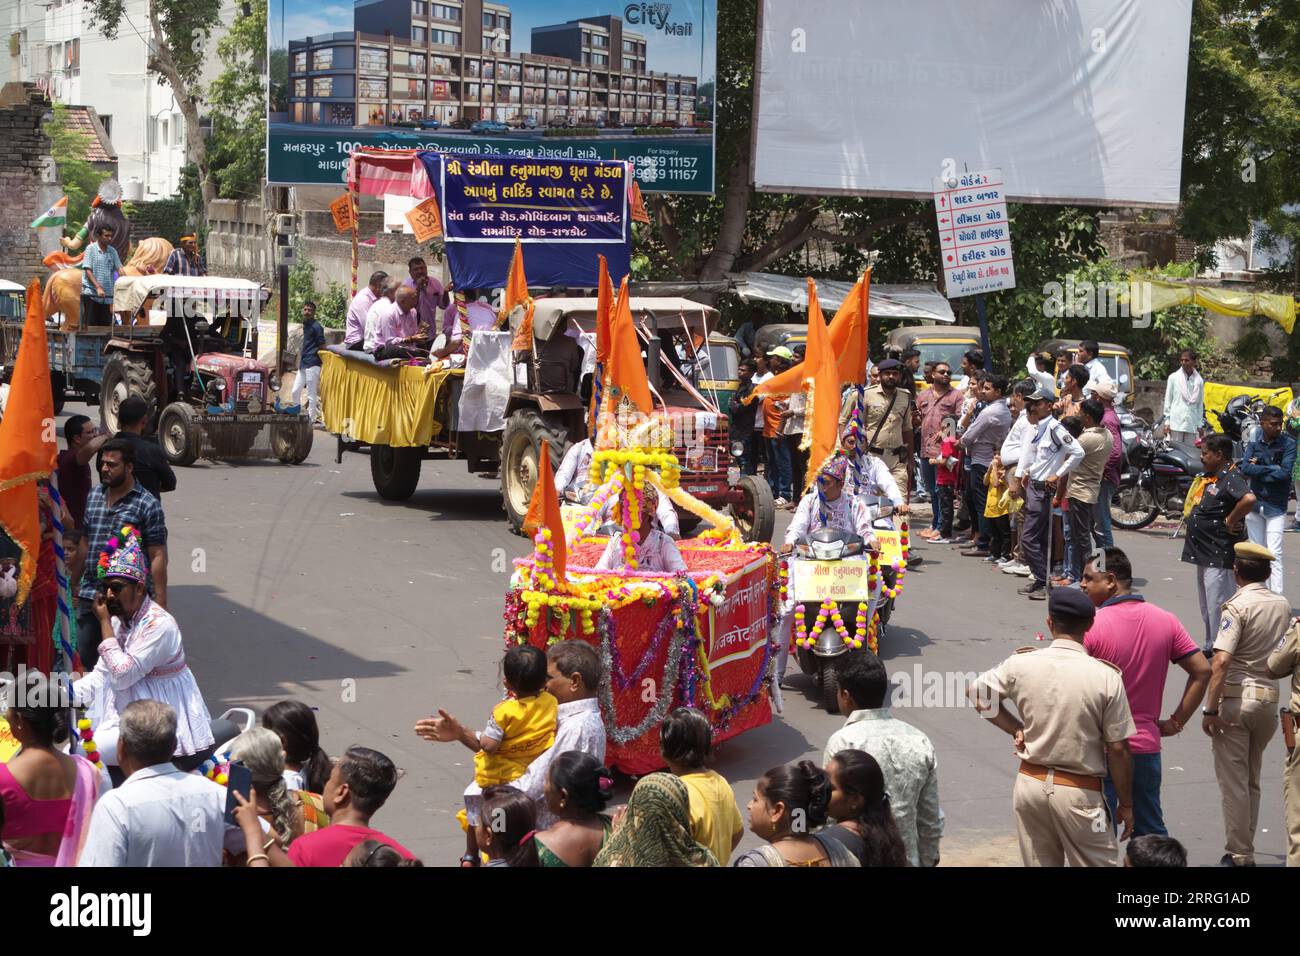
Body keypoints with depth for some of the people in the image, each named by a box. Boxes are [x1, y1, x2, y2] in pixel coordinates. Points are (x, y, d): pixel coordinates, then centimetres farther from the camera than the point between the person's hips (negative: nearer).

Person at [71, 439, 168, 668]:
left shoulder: (147, 505, -8)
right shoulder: (93, 495, 10)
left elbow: (157, 557, -10)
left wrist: (160, 603, -13)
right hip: (89, 594, 6)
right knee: (85, 655, 9)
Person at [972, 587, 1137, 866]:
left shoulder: (1021, 664, -5)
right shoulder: (1106, 677, -14)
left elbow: (978, 694, 11)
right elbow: (1118, 749, -9)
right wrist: (1126, 804, 2)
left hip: (1030, 784, 4)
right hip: (1079, 792, -4)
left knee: (1037, 864, 14)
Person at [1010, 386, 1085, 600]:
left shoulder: (1054, 429, -17)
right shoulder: (1038, 429, 10)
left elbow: (1078, 453, -22)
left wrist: (1058, 475, -17)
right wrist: (1019, 481, 15)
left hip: (1043, 489, -9)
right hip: (1032, 486, 9)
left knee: (1029, 538, -10)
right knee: (1040, 538, 14)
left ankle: (1043, 583, -6)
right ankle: (1039, 580, 20)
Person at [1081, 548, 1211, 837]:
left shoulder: (1091, 627, -14)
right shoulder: (1165, 621, 3)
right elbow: (1202, 671, 4)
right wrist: (1176, 722, 7)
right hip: (1147, 745, 5)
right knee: (1152, 833, 17)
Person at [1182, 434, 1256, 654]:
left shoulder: (1231, 478, -18)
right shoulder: (1210, 477, 12)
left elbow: (1249, 499, -36)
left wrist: (1230, 521, -25)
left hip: (1220, 554, -11)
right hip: (1204, 553, 11)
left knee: (1218, 604, -7)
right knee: (1207, 604, 19)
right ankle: (1210, 647, 29)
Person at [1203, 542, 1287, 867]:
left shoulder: (1237, 606, -13)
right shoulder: (1283, 606, 7)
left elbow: (1221, 661, -20)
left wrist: (1210, 709, -18)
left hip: (1235, 697, -6)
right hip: (1270, 699, 6)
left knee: (1233, 781, 1)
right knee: (1252, 781, 18)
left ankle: (1239, 855, 3)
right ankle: (1244, 850, 23)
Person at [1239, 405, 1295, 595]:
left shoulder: (1288, 443, -6)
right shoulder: (1253, 443, 3)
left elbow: (1285, 473, -18)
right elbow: (1245, 468, -11)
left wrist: (1258, 468, -11)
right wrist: (1272, 468, -17)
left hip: (1276, 507, -4)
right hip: (1255, 503, 4)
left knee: (1274, 554, -10)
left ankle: (1276, 596, -12)